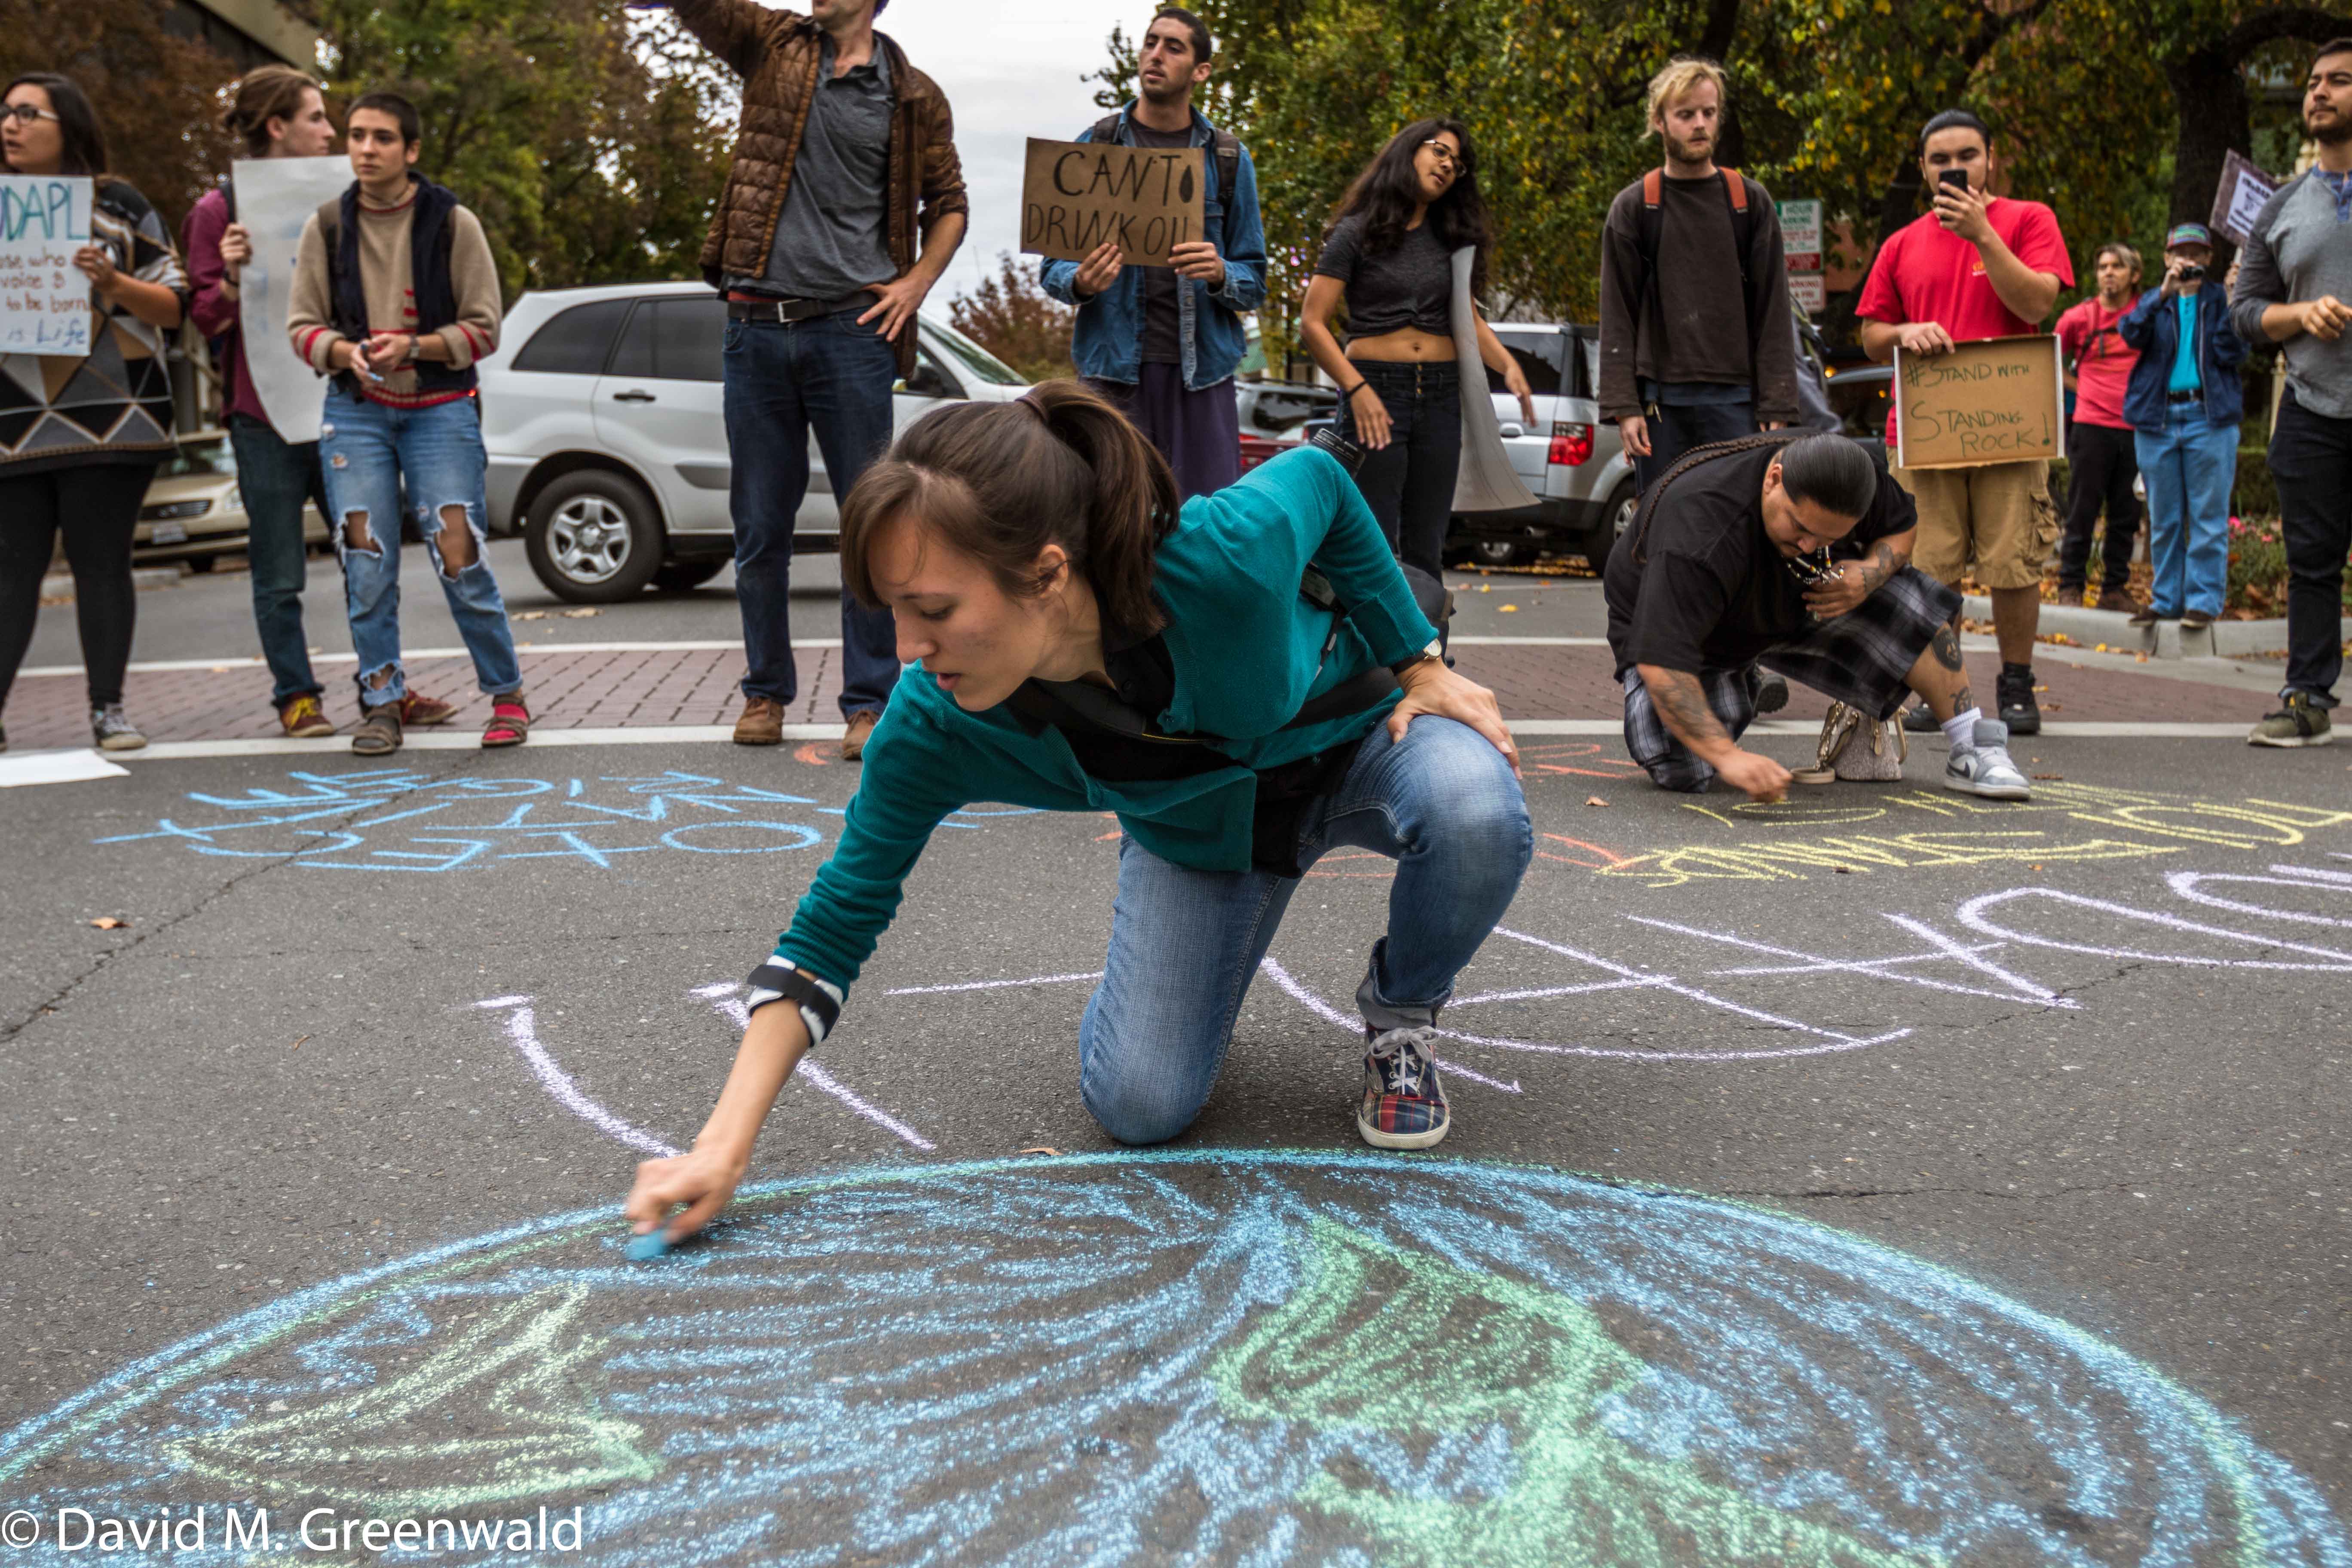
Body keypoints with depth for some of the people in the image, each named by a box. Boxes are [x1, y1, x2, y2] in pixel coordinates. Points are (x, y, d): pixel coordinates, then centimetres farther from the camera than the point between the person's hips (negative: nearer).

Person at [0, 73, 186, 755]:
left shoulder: (119, 205, 6)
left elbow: (174, 305, 3)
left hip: (109, 415, -2)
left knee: (102, 565, 0)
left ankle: (108, 710, 7)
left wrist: (113, 282, -15)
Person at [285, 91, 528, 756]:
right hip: (357, 410, 3)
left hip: (440, 409, -2)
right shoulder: (327, 226, 5)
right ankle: (382, 702, 10)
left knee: (460, 558, -8)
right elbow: (302, 326, 6)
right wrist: (347, 352, -15)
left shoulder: (453, 223, -1)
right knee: (366, 563, -2)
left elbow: (483, 329, -3)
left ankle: (508, 696, 7)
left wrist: (415, 347, -18)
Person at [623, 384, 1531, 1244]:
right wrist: (725, 1144, -26)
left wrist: (1418, 666, -11)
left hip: (1360, 735, -1)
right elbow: (838, 922, -21)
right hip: (1200, 826, 2)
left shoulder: (1228, 552, -42)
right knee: (1139, 1107, -13)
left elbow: (1320, 478, -17)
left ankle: (1400, 1018, -2)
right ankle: (1198, 960, 23)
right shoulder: (936, 724, -31)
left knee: (1476, 812, -36)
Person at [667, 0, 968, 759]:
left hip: (852, 328, -1)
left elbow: (949, 204, 14)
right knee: (760, 526, 7)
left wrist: (915, 285, 0)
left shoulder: (914, 97, 7)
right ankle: (765, 692, 20)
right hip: (757, 326, 2)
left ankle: (869, 703, 6)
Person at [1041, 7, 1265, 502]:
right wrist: (1080, 283, -14)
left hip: (1201, 368, 1)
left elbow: (1255, 283, 11)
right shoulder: (1096, 144, 10)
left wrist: (1220, 275, -12)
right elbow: (1052, 267, 10)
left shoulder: (1228, 158, 12)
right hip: (1115, 366, -1)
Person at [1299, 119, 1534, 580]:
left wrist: (1508, 365, -3)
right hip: (1375, 390, -5)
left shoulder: (1451, 237, 15)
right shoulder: (1358, 231, 0)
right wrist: (1357, 390, -15)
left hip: (1440, 395, 5)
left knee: (1425, 549, 6)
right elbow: (1312, 323, -5)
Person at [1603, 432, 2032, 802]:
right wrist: (1727, 756, -54)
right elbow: (1661, 662, -47)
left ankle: (1973, 750, -4)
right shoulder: (1699, 538, -42)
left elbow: (1904, 524, 1)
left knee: (1913, 604, -15)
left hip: (1793, 605, 5)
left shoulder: (1843, 473, -21)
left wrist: (1872, 572, -22)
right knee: (1681, 771, -25)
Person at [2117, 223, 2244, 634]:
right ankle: (2167, 599, 15)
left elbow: (2232, 354, -3)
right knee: (2163, 519, 7)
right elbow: (2131, 334, -8)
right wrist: (2163, 294, -18)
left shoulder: (2221, 299, 8)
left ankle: (2204, 600, 1)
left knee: (2208, 517, -3)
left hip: (2209, 416, -2)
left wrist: (2234, 304, -11)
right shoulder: (2154, 300, 13)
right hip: (2158, 416, 2)